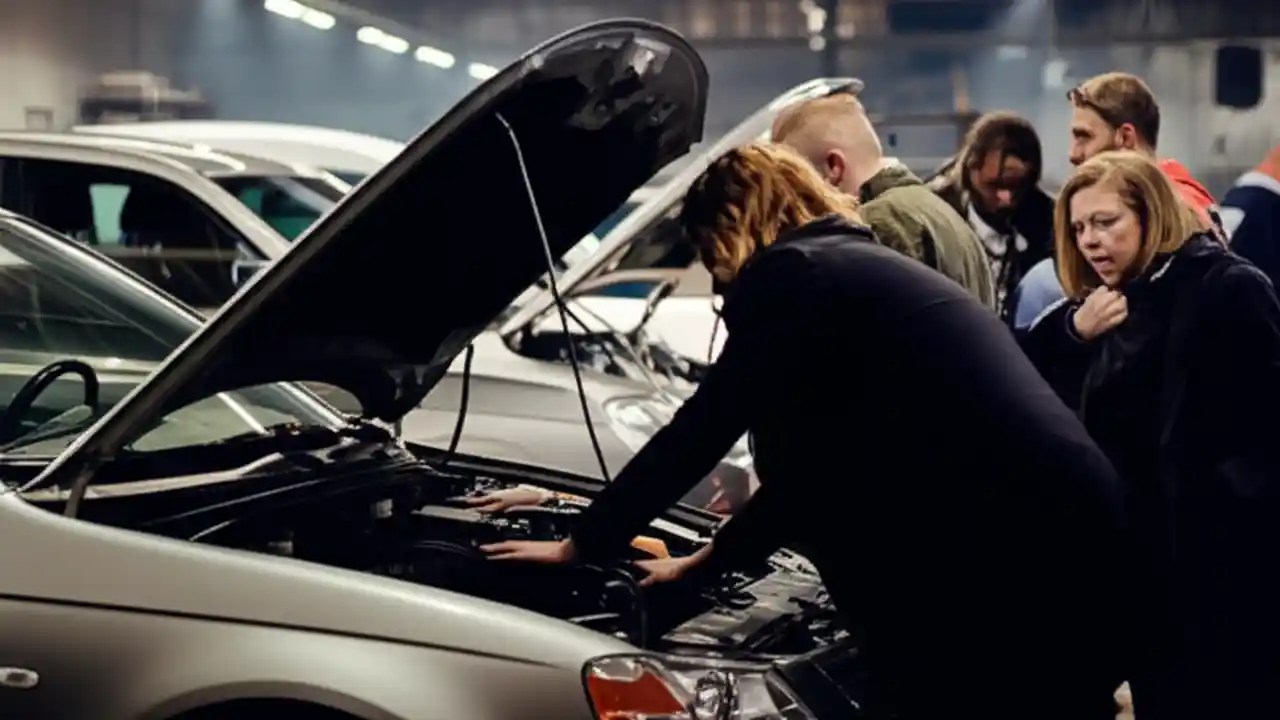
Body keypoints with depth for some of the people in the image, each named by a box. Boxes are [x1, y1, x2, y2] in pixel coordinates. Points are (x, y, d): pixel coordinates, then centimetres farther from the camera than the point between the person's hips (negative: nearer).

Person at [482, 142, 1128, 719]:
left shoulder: (792, 274, -2)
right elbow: (812, 463, 33)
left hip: (1005, 549, -9)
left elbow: (704, 427, -1)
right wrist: (708, 561, 40)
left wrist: (582, 544, 9)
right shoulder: (863, 270, 27)